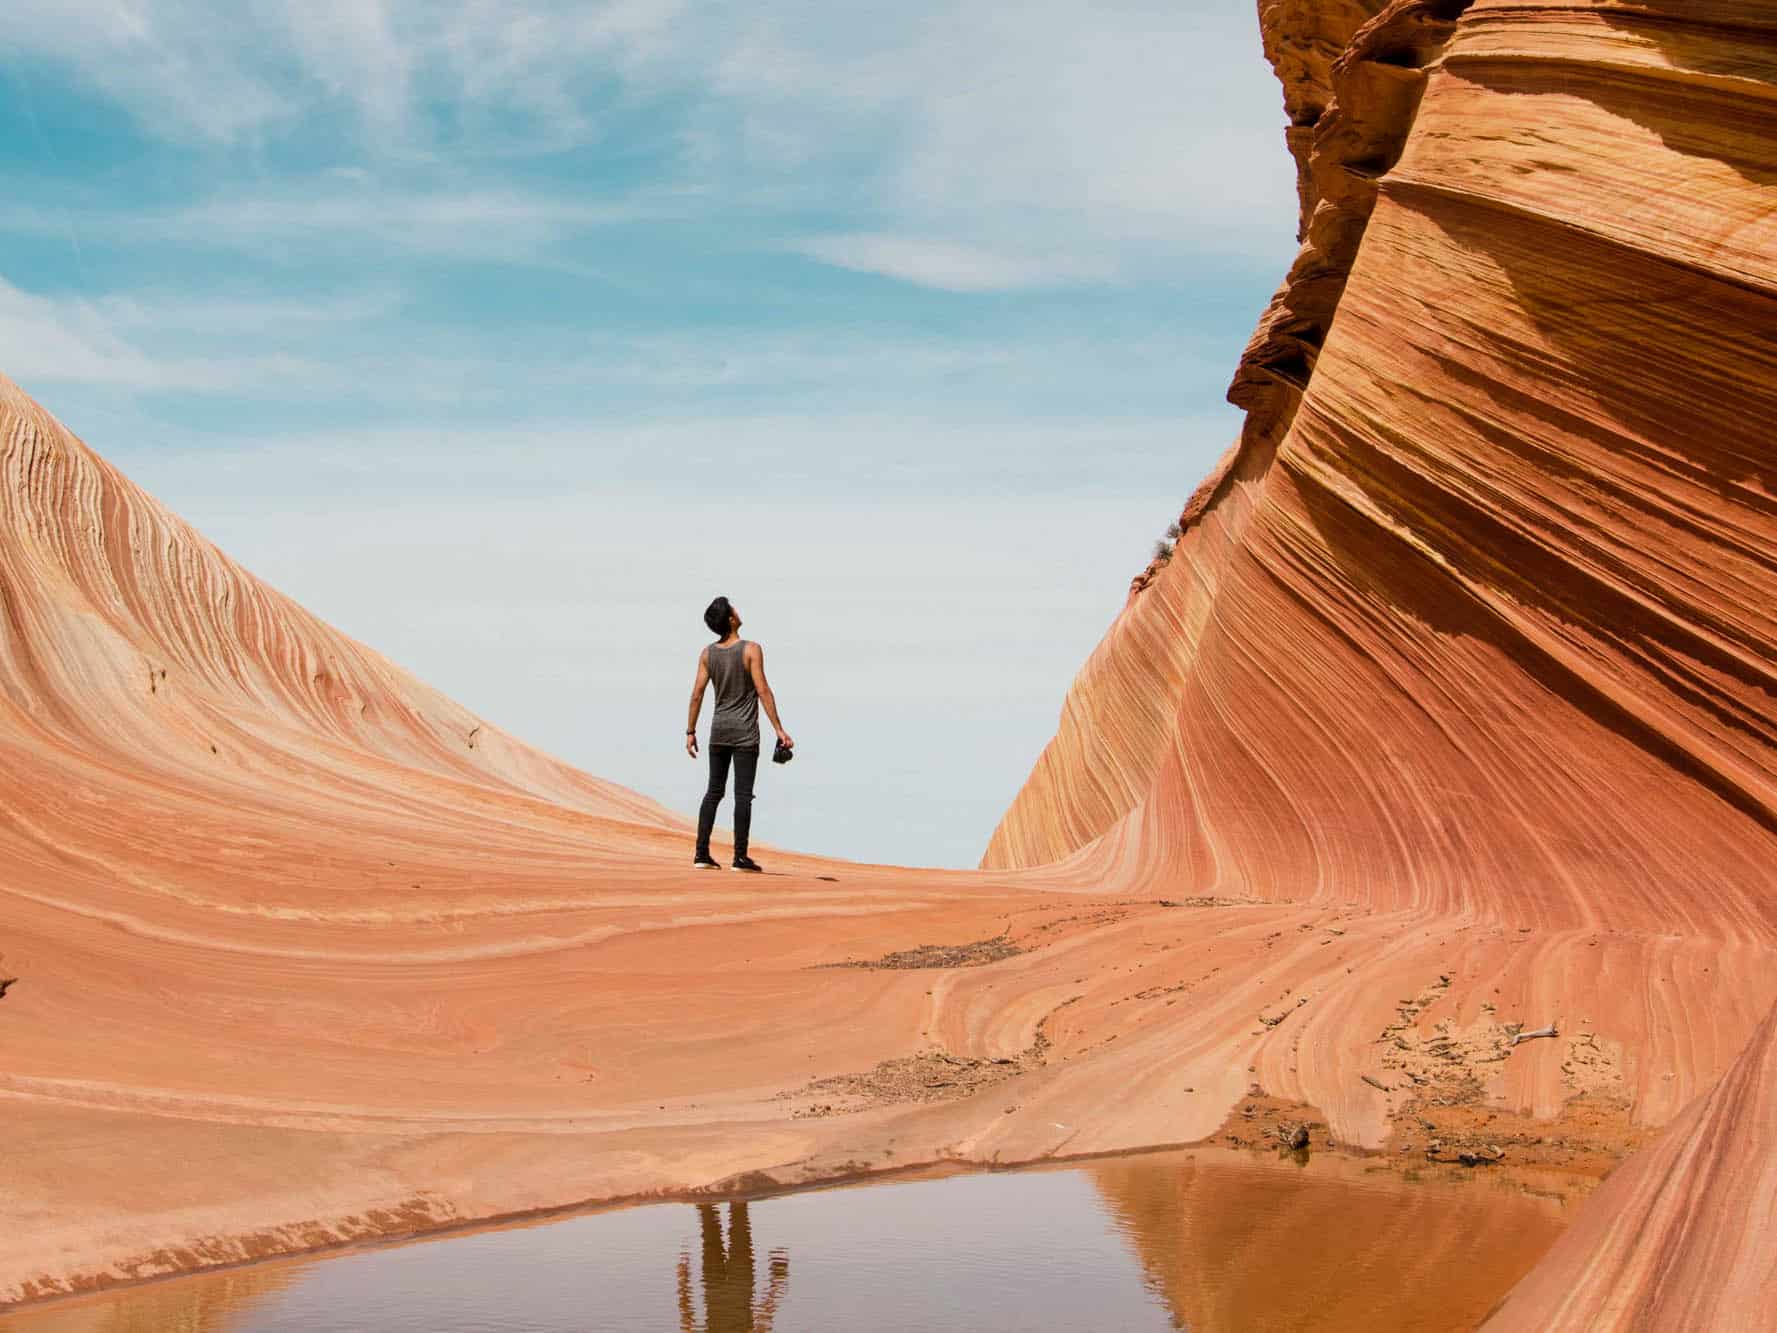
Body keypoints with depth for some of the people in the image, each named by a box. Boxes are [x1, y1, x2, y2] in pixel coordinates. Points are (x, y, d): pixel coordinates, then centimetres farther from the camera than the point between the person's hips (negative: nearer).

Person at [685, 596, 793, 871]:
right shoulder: (751, 650, -11)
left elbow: (697, 694, 0)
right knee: (743, 795, -2)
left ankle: (702, 854, 7)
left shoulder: (707, 653, 2)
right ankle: (740, 857, -2)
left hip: (719, 730, 5)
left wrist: (690, 732, 7)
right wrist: (779, 729, -13)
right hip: (745, 733, -4)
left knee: (714, 792, 11)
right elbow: (763, 691, -15)